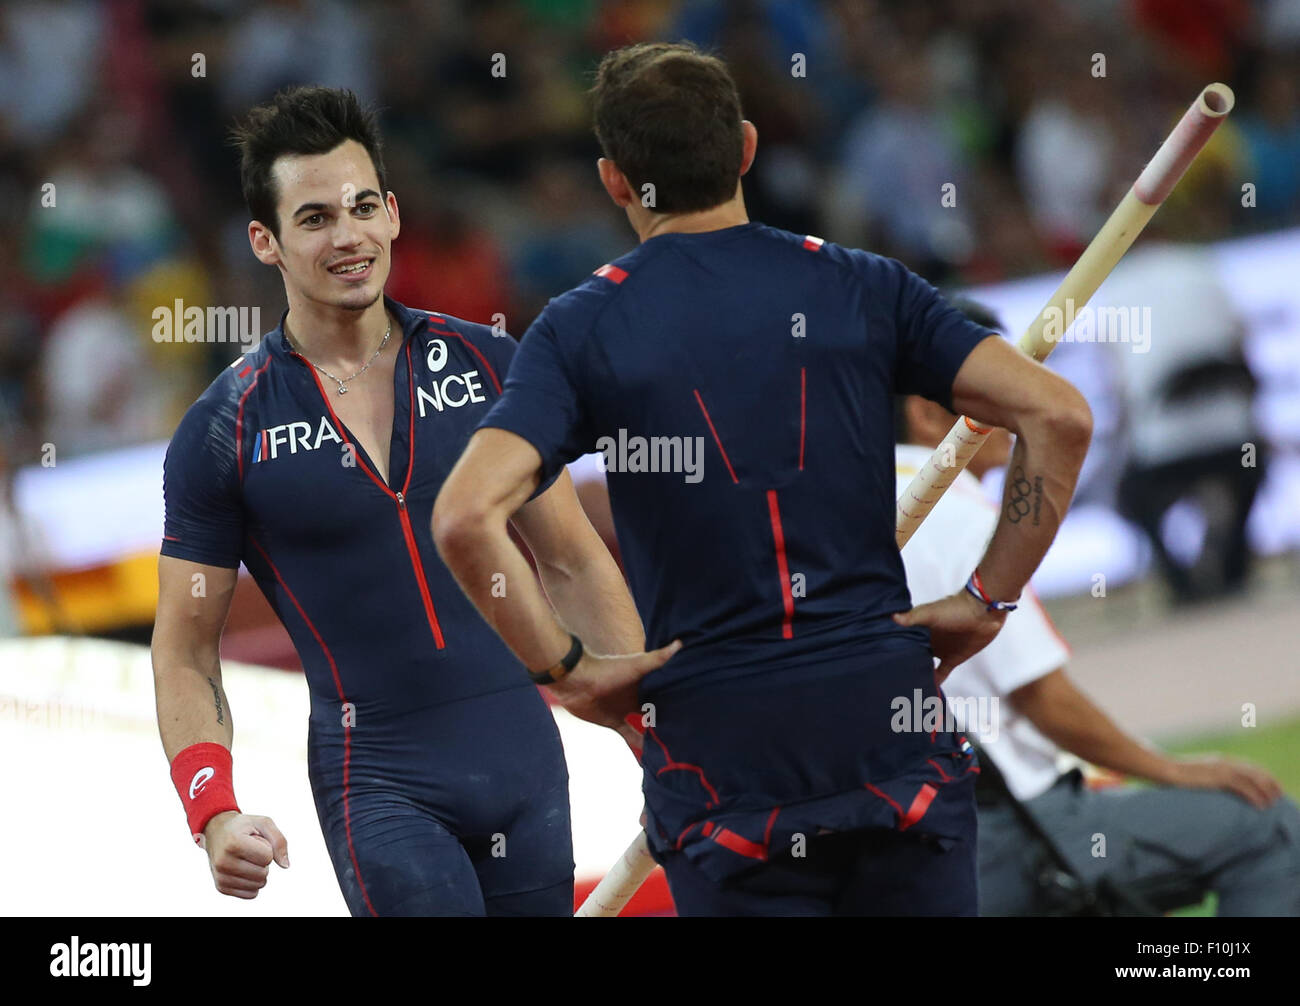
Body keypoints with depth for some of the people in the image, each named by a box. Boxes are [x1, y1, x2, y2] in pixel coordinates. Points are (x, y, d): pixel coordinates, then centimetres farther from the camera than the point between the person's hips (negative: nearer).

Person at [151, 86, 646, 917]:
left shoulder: (486, 367, 4)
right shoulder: (225, 431, -4)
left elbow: (571, 563, 12)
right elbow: (185, 647, 0)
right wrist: (215, 814, -13)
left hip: (525, 755, 4)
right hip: (378, 779, -4)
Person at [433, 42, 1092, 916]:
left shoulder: (580, 330, 0)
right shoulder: (864, 288, 4)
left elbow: (465, 516, -14)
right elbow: (1060, 415, -4)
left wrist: (567, 671, -4)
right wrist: (988, 602, 3)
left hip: (720, 748, -1)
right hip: (889, 714, 1)